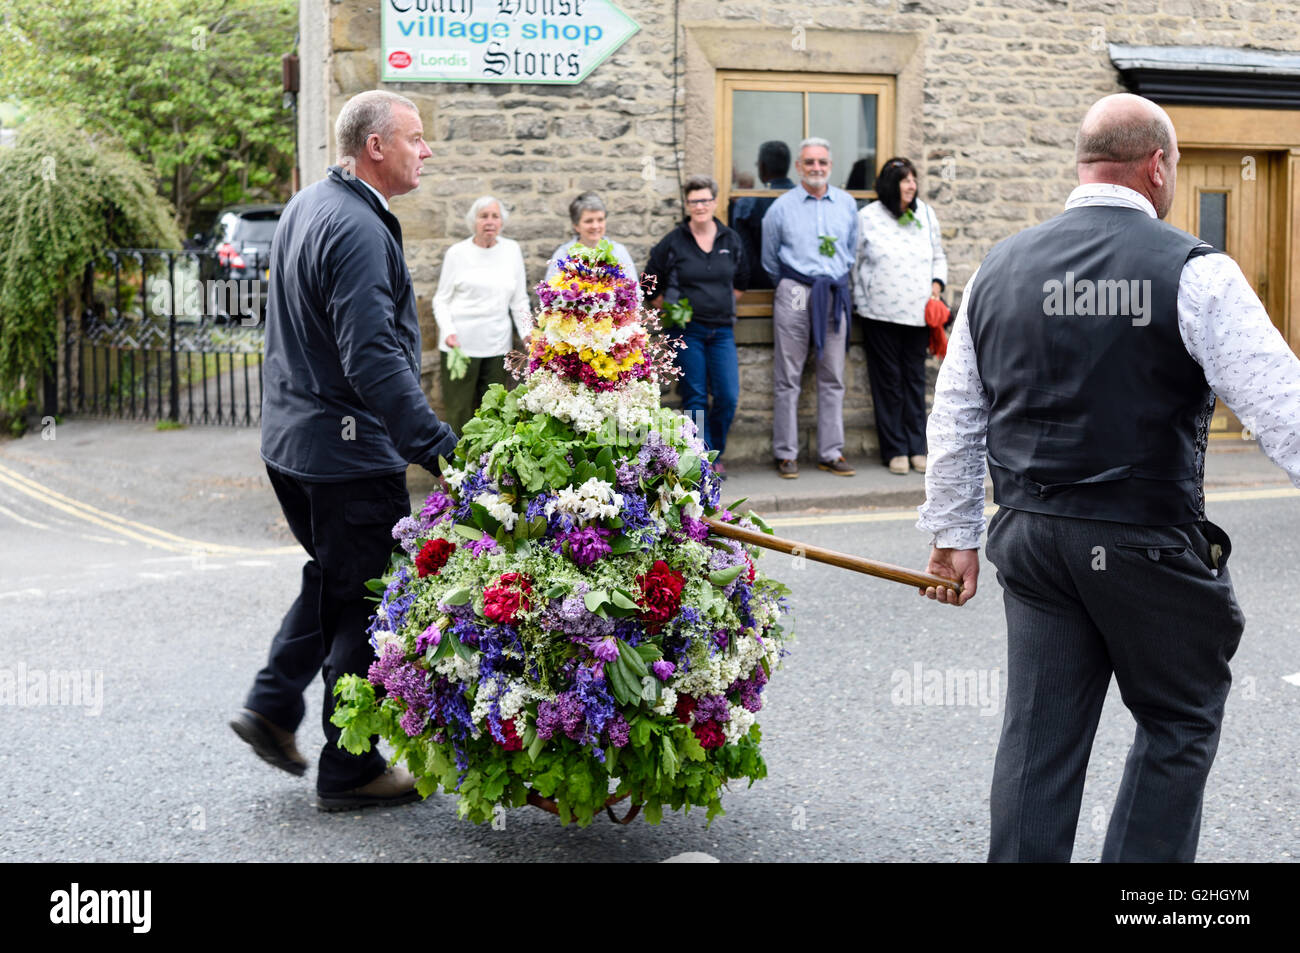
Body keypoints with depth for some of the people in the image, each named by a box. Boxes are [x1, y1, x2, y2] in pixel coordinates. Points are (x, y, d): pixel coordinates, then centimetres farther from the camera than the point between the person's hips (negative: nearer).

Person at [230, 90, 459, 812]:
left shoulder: (306, 206, 11)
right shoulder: (357, 230, -22)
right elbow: (373, 359, -29)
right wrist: (436, 443, -31)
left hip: (290, 439, 10)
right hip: (346, 451, -10)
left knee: (332, 579, 25)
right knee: (364, 603, 1)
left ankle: (272, 705, 26)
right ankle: (349, 771, 11)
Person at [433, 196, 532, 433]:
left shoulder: (512, 250, 10)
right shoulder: (457, 253, 3)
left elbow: (519, 300, 16)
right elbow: (441, 299, 5)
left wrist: (528, 333, 4)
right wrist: (448, 331, -10)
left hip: (497, 345, 2)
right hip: (461, 343, -2)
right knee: (458, 411, -5)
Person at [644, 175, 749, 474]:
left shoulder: (731, 241, 7)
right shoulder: (673, 242, -3)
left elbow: (741, 280, 23)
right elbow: (650, 284, 6)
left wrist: (725, 304, 14)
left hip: (721, 329, 3)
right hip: (686, 330, -3)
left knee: (728, 397, -3)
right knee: (695, 398, -1)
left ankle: (715, 453, 17)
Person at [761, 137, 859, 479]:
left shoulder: (847, 204, 9)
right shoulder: (781, 207, 2)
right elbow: (770, 259, 12)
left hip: (834, 295, 3)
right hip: (794, 294, -3)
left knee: (833, 377, 5)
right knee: (787, 378, -1)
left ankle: (831, 452, 11)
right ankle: (785, 453, 5)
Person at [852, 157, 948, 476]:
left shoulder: (925, 214, 10)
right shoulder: (867, 217, -1)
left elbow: (938, 256, 19)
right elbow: (853, 262, 5)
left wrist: (937, 284, 4)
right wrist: (861, 301, 1)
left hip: (918, 314, 3)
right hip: (881, 314, -3)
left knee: (915, 378, 6)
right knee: (888, 380, 0)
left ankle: (917, 448, 13)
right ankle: (895, 450, 7)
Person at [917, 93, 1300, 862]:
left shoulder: (999, 270, 6)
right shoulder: (1192, 271, -10)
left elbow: (955, 420, 10)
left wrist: (955, 534, 18)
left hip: (1031, 538, 5)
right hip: (1148, 547, -4)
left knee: (1041, 731, 11)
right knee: (1180, 724, 14)